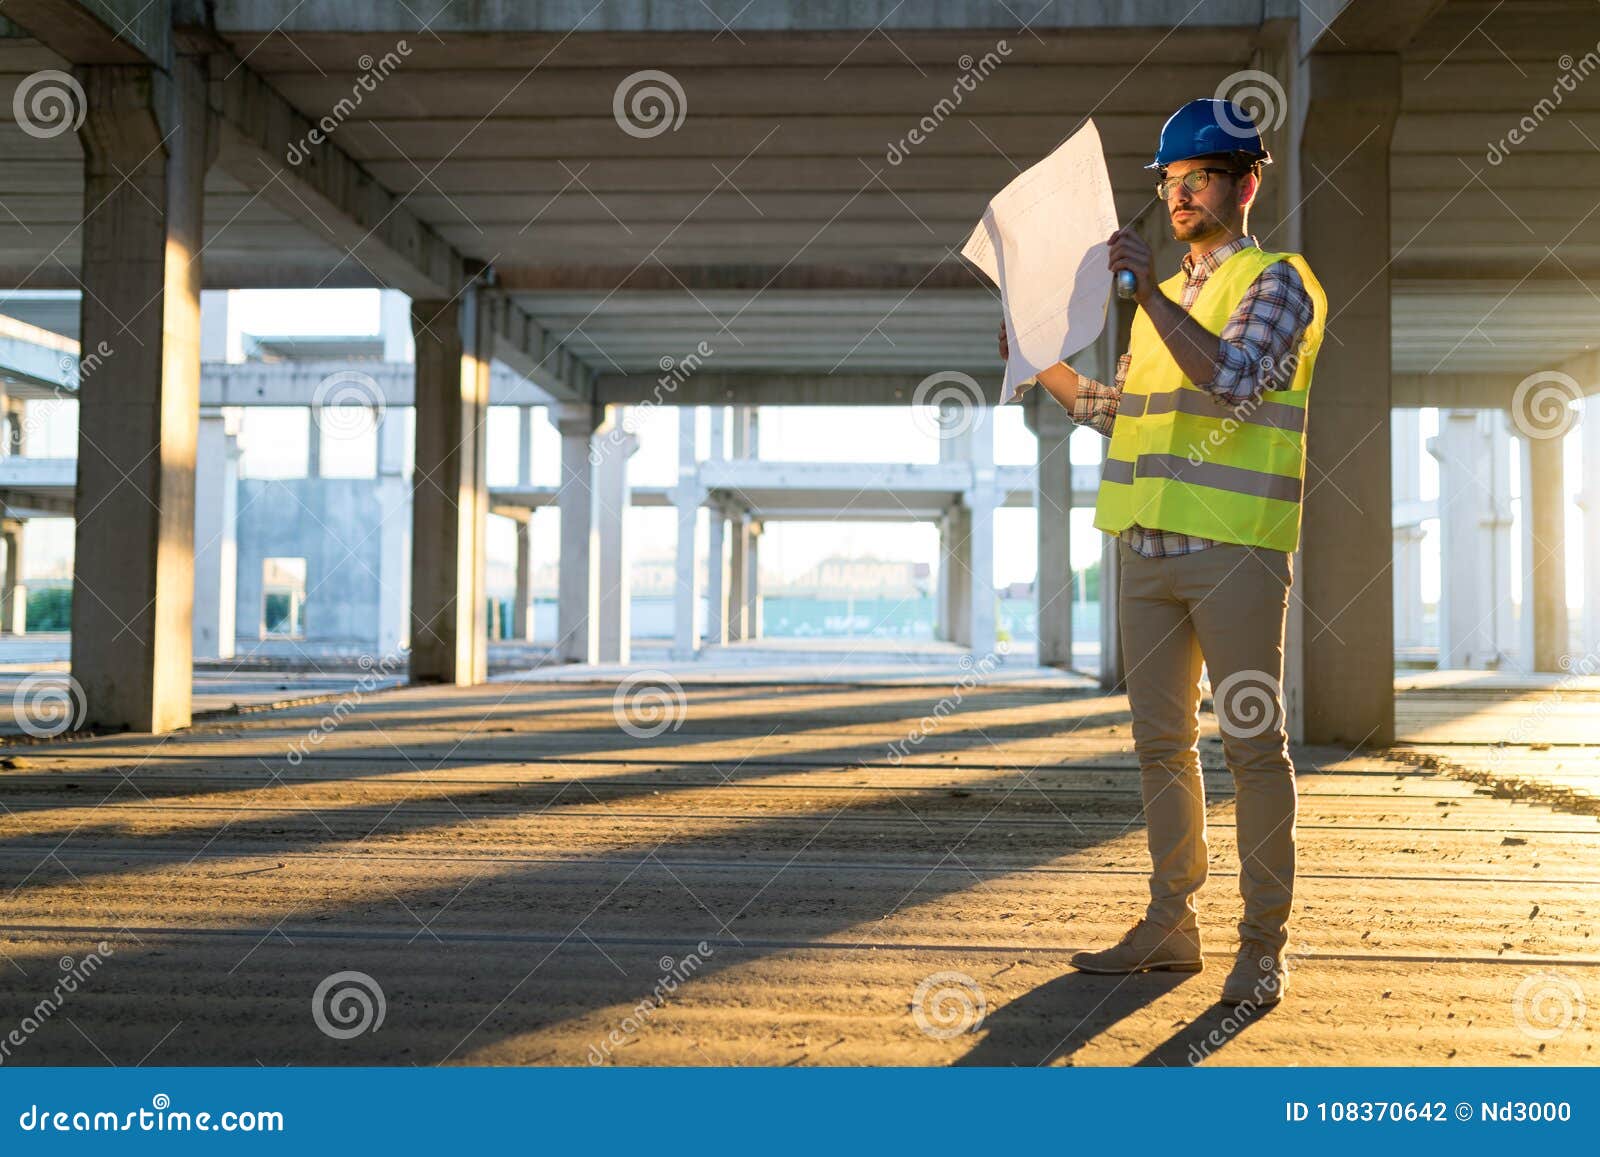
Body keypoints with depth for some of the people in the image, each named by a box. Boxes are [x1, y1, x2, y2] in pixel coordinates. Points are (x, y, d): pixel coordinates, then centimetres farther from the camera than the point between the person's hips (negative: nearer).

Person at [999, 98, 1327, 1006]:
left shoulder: (1276, 281, -1)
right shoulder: (1163, 297, 21)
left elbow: (1234, 381, -19)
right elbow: (1122, 411, 27)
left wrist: (1150, 292, -21)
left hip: (1236, 550, -7)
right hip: (1149, 549, 7)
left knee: (1254, 743, -2)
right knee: (1161, 740, 10)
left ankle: (1265, 942, 6)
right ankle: (1173, 923, 20)